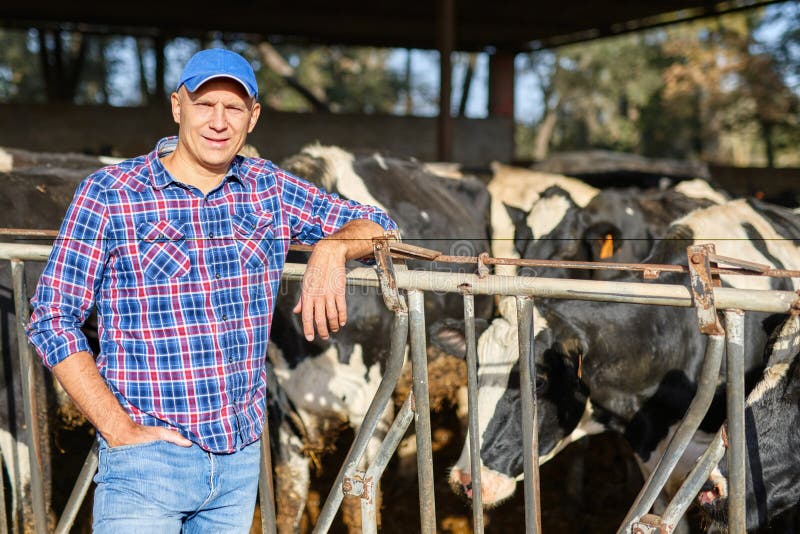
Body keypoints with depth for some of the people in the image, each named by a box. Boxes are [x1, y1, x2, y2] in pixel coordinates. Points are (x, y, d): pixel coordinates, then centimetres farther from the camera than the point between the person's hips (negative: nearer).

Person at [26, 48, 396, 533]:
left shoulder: (269, 189, 5)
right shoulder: (108, 194, -6)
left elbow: (374, 224, 13)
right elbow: (52, 321, -6)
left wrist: (331, 250, -10)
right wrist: (118, 429, -13)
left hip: (243, 454, 4)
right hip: (148, 455, -4)